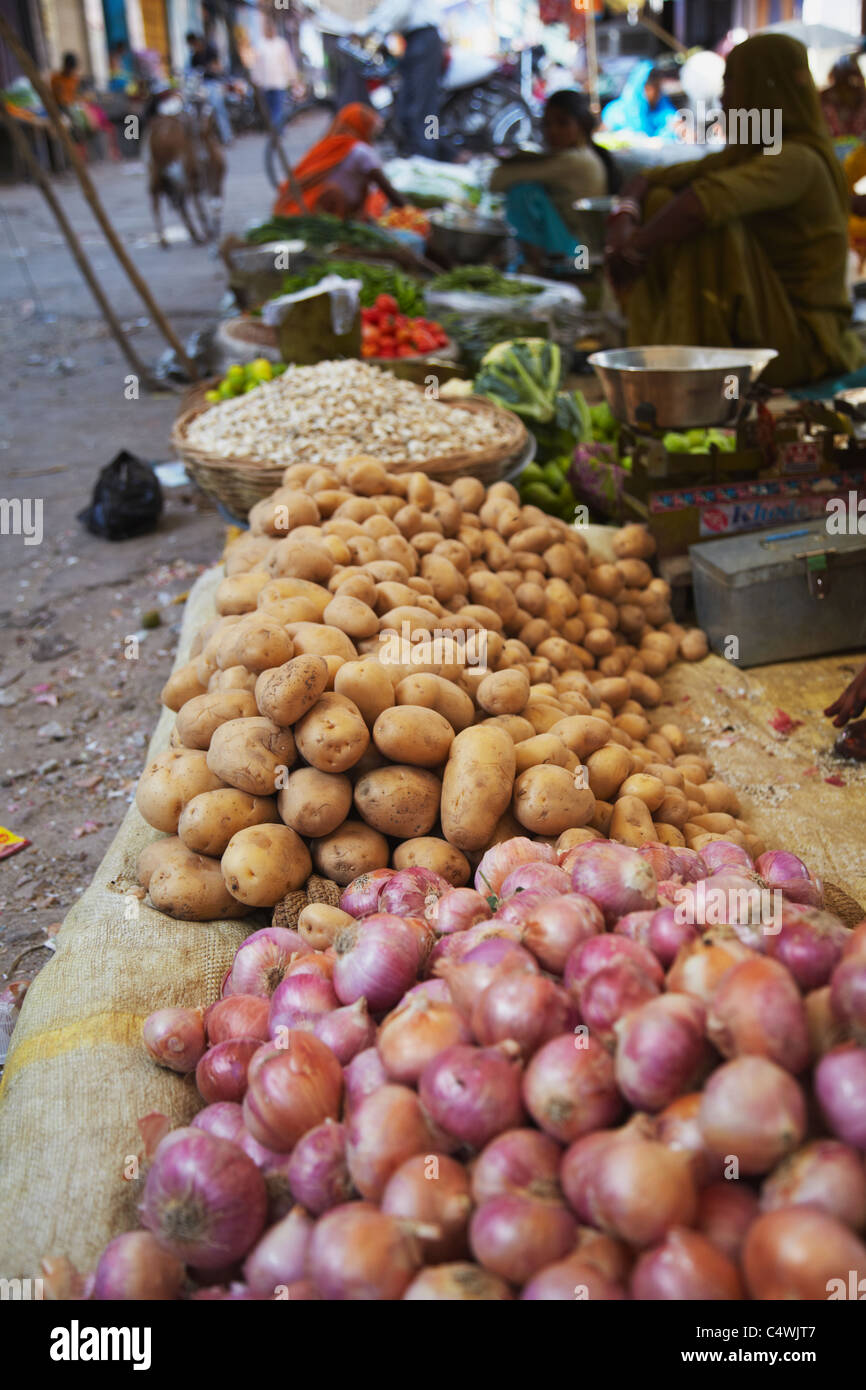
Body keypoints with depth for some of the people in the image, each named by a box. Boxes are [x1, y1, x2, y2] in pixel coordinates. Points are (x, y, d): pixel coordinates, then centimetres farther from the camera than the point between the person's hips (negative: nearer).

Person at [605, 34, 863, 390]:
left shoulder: (797, 159, -18)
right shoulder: (743, 155, 11)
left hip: (803, 345, -9)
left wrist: (637, 247, -22)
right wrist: (623, 219, -12)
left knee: (712, 227, -29)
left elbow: (703, 202, -36)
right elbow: (649, 180, 10)